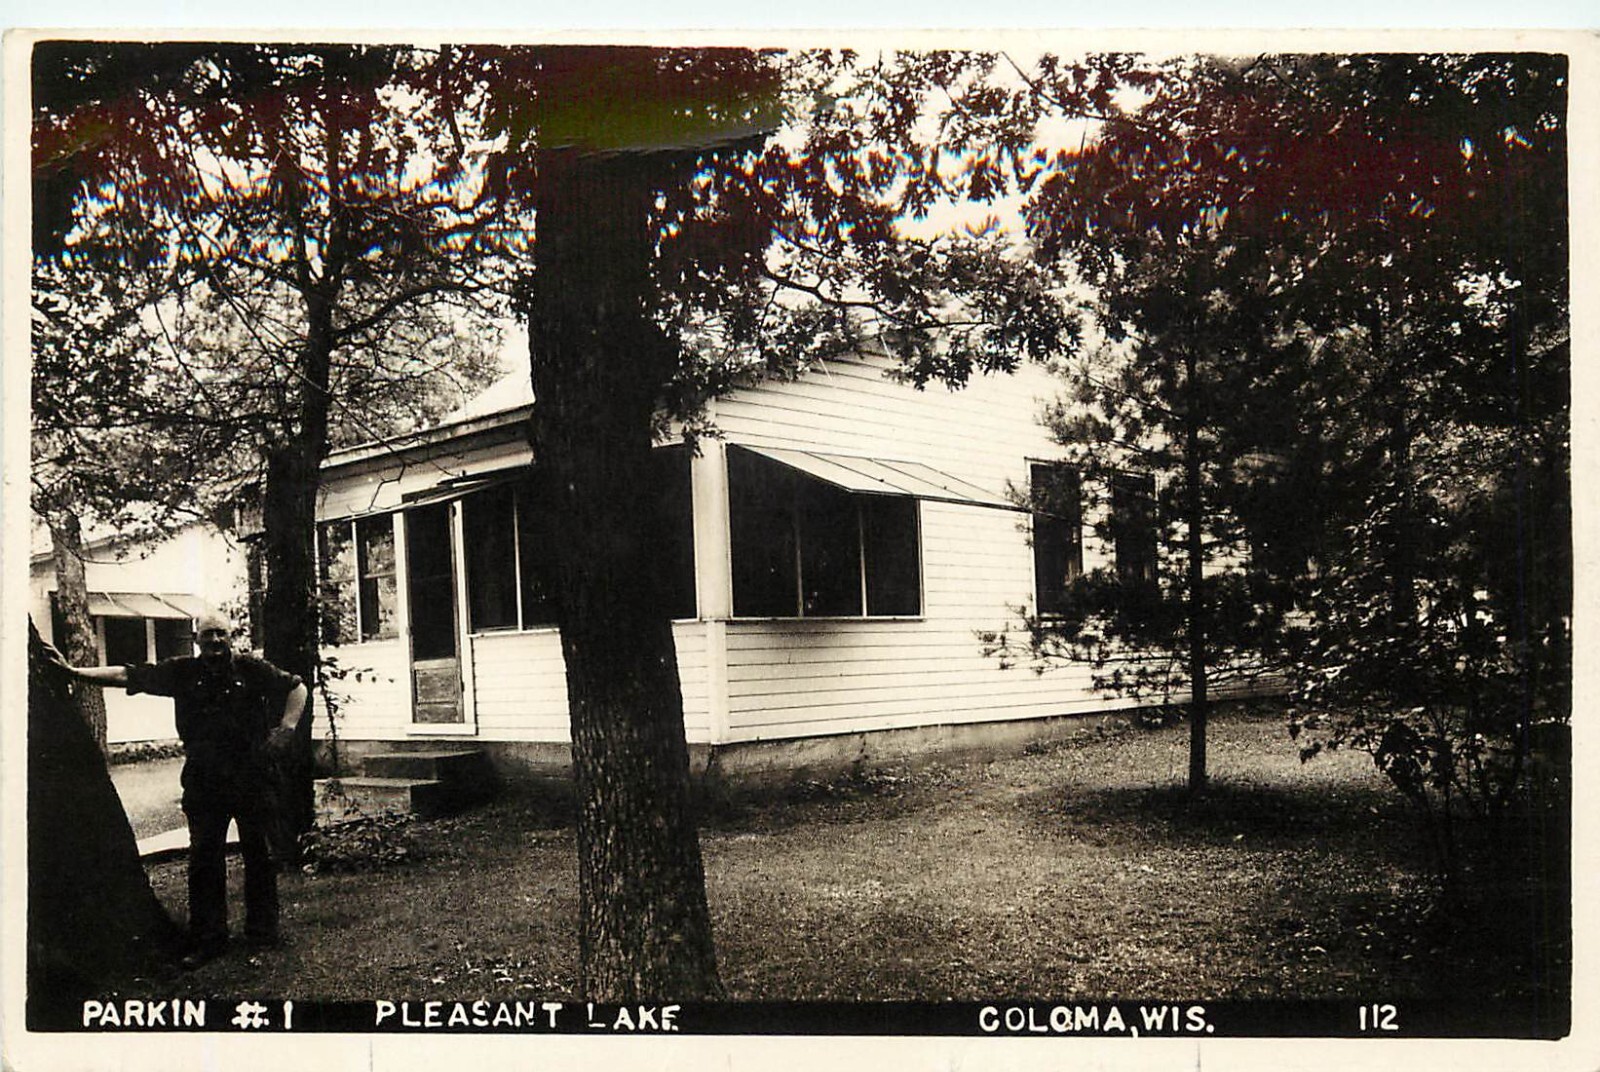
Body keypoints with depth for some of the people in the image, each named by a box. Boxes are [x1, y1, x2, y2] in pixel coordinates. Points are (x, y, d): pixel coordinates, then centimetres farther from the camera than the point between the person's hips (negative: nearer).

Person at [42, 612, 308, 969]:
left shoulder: (252, 669, 1)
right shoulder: (182, 672, 5)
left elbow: (296, 688, 8)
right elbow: (126, 676, 2)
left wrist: (286, 729, -4)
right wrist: (74, 671, -5)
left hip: (251, 778, -2)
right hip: (203, 781, 2)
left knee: (258, 856, 5)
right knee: (204, 859, 3)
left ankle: (261, 932, 17)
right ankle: (207, 939, 12)